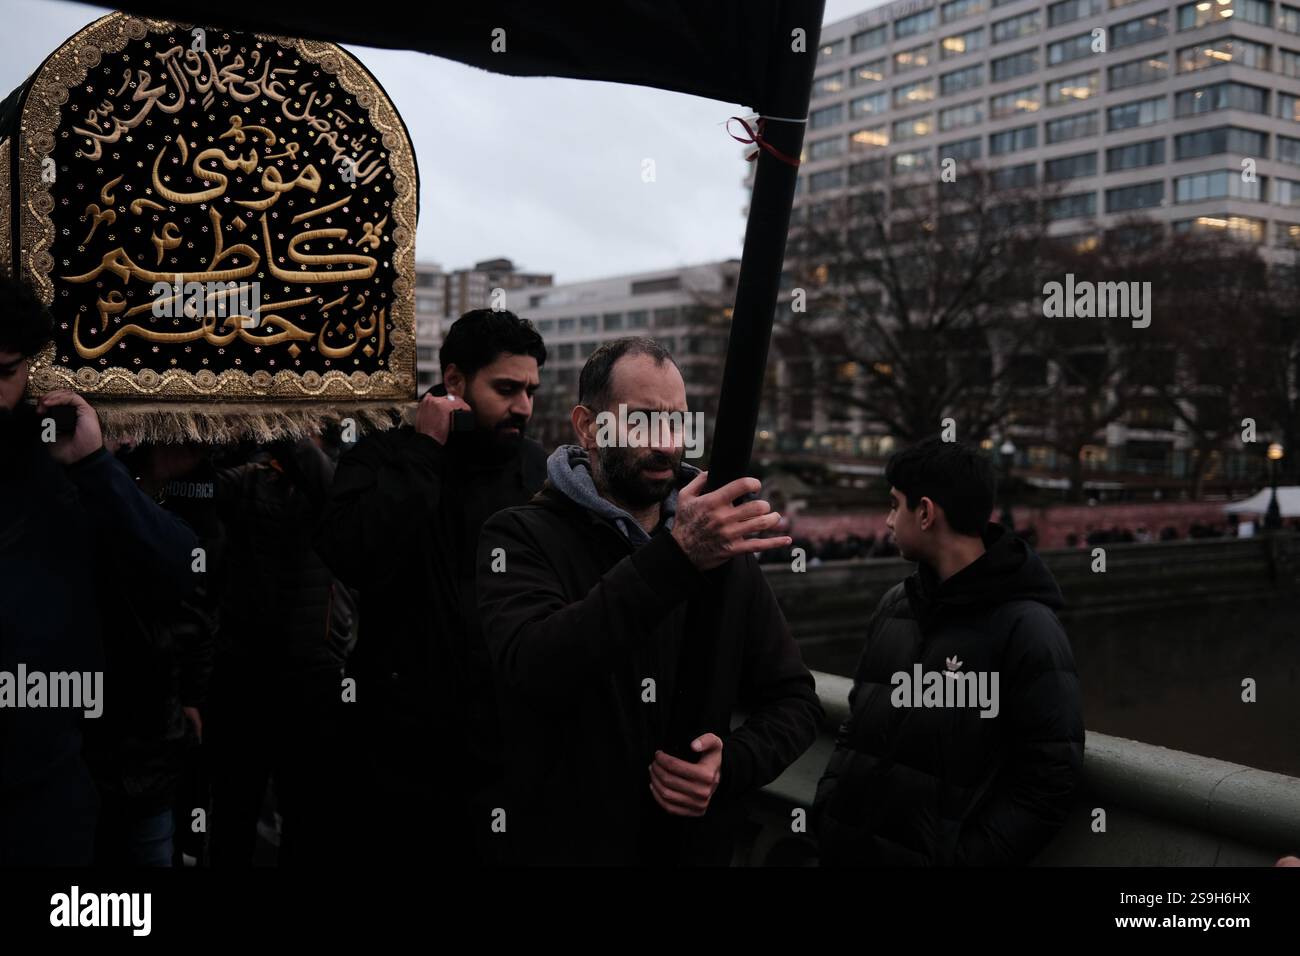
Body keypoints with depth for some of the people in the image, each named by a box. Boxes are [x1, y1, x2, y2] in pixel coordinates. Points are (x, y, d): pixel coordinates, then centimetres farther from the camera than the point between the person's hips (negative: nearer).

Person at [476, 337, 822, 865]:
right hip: (561, 846, -3)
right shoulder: (522, 538, -12)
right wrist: (676, 558, -39)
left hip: (698, 846, 4)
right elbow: (533, 667, -31)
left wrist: (731, 765, -17)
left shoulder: (720, 547, 0)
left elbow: (794, 702, 3)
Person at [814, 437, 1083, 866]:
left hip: (928, 855, -6)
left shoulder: (1027, 630, -13)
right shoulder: (895, 605, 6)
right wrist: (826, 809, 3)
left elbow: (1048, 782, -15)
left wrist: (960, 858, -18)